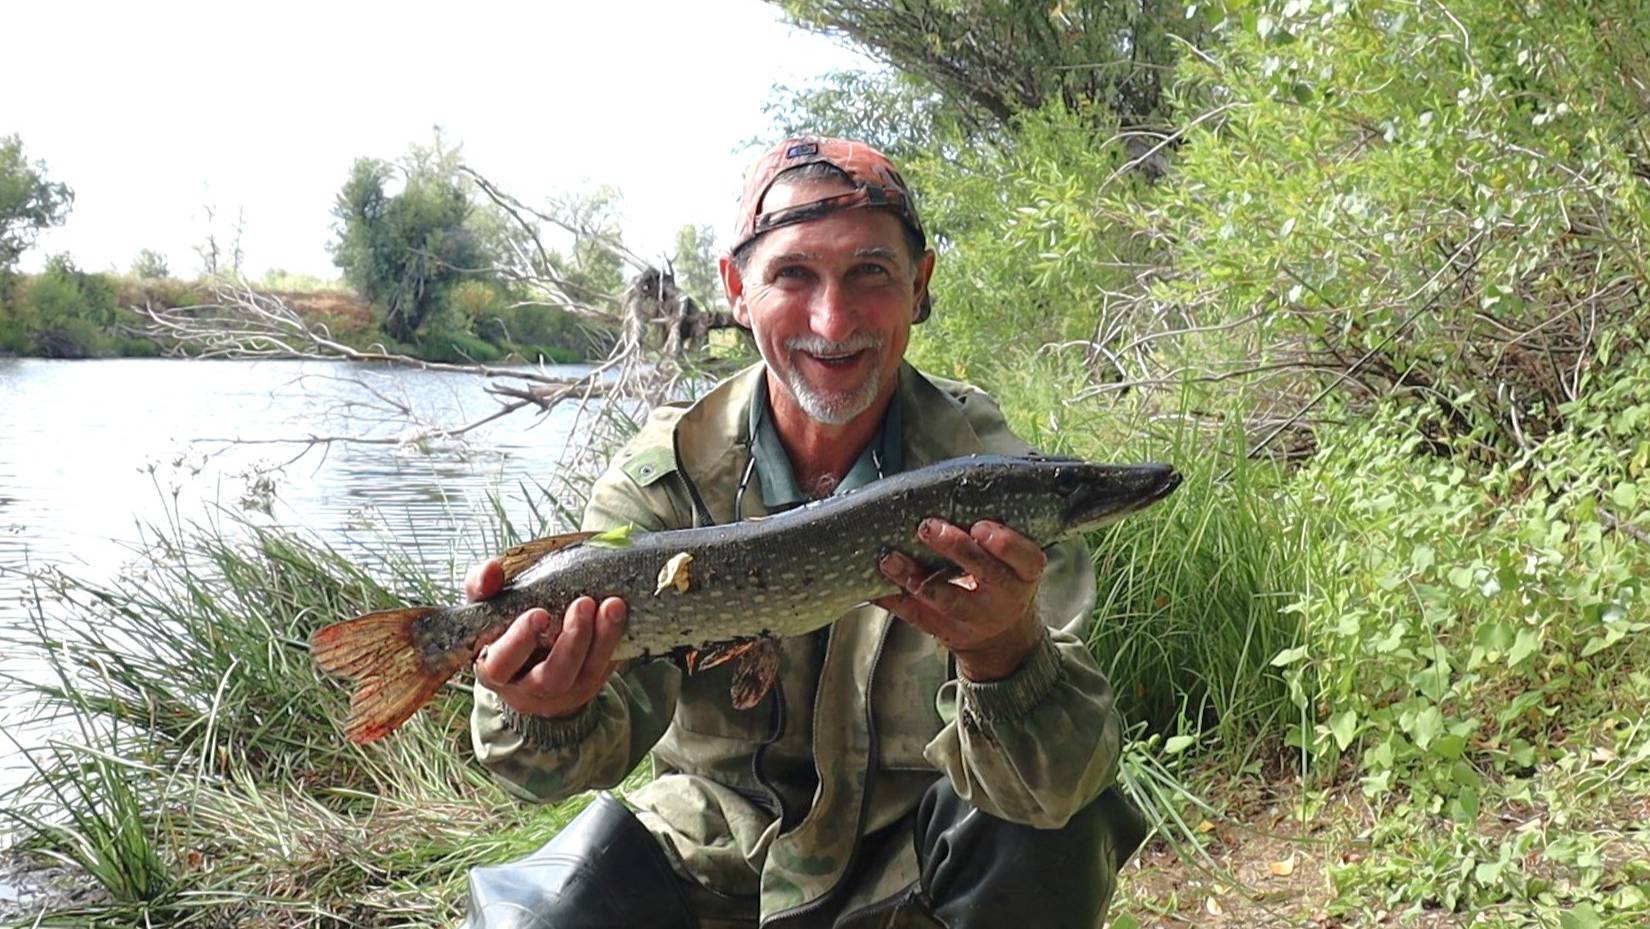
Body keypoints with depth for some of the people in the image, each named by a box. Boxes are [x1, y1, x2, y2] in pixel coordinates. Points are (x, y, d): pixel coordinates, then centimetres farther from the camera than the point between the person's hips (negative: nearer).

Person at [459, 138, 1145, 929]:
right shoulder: (663, 475, -13)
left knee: (1054, 833, -28)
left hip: (916, 860, 0)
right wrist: (547, 710, -45)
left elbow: (1064, 777, -26)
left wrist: (1004, 655, -47)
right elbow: (603, 727, -21)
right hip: (717, 841, 0)